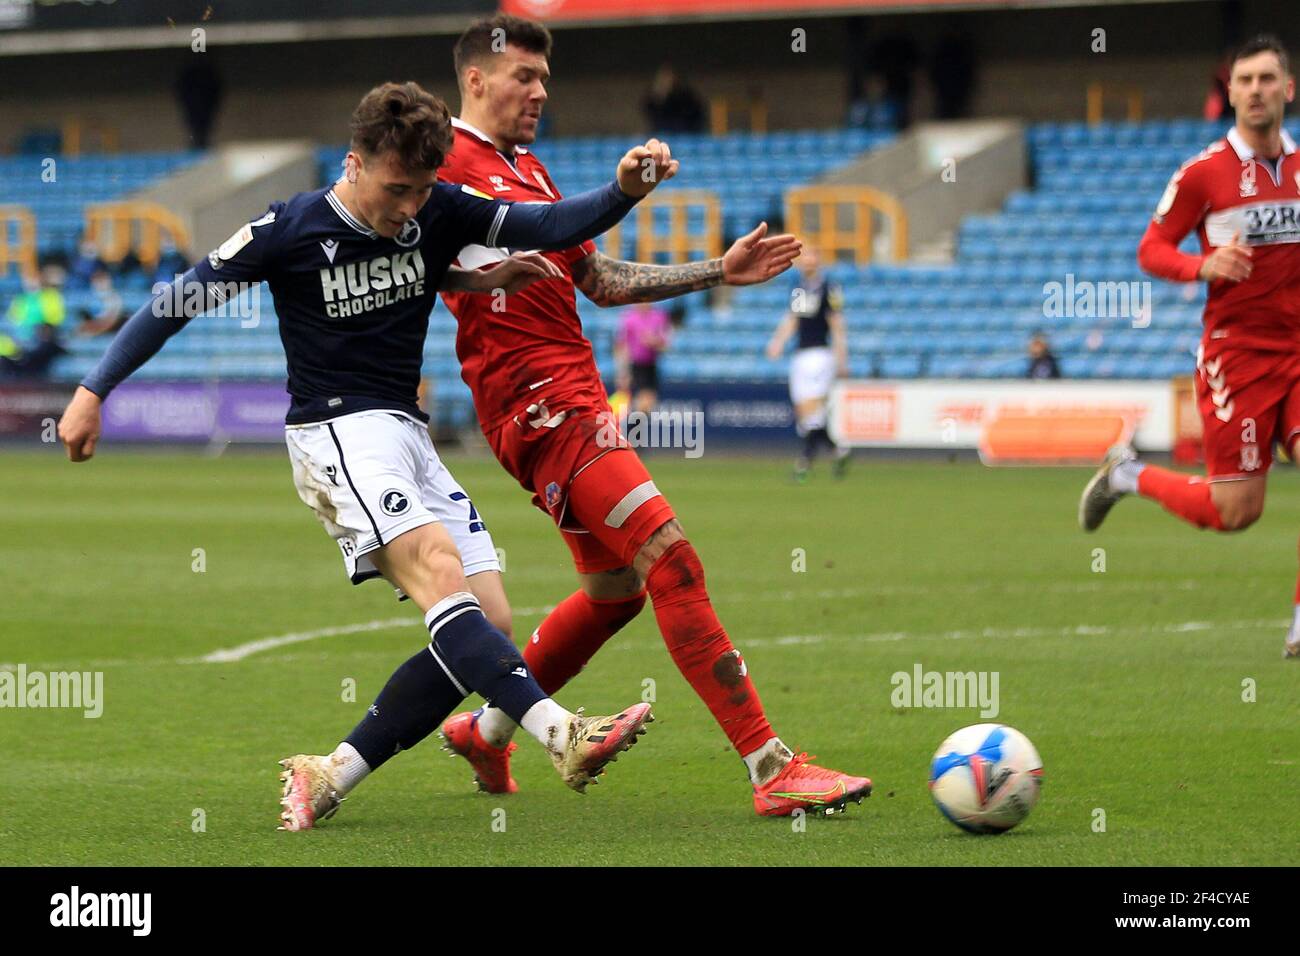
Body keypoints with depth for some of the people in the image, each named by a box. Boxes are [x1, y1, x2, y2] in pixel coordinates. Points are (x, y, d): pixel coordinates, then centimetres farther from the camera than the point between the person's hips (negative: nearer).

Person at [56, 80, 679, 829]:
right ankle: (561, 735, -45)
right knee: (438, 569, -29)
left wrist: (625, 193, -18)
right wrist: (93, 392, 0)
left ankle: (325, 781, -2)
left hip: (410, 440, 7)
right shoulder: (290, 231, -7)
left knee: (486, 621, -5)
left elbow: (550, 227, 1)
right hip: (336, 433, -7)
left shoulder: (436, 213, 4)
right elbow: (179, 301, 0)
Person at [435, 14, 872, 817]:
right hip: (536, 396, -11)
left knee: (616, 587, 16)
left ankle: (486, 730, 33)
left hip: (574, 392, 11)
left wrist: (718, 272, 23)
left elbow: (598, 280, 26)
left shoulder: (529, 170, 23)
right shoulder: (445, 163, -6)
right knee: (671, 558, -17)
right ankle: (773, 771, -20)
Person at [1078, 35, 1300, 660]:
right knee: (1235, 511, -3)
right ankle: (1127, 476, 24)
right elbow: (1151, 250, -2)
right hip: (1235, 355, -4)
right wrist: (1202, 265, -20)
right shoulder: (1204, 172, -6)